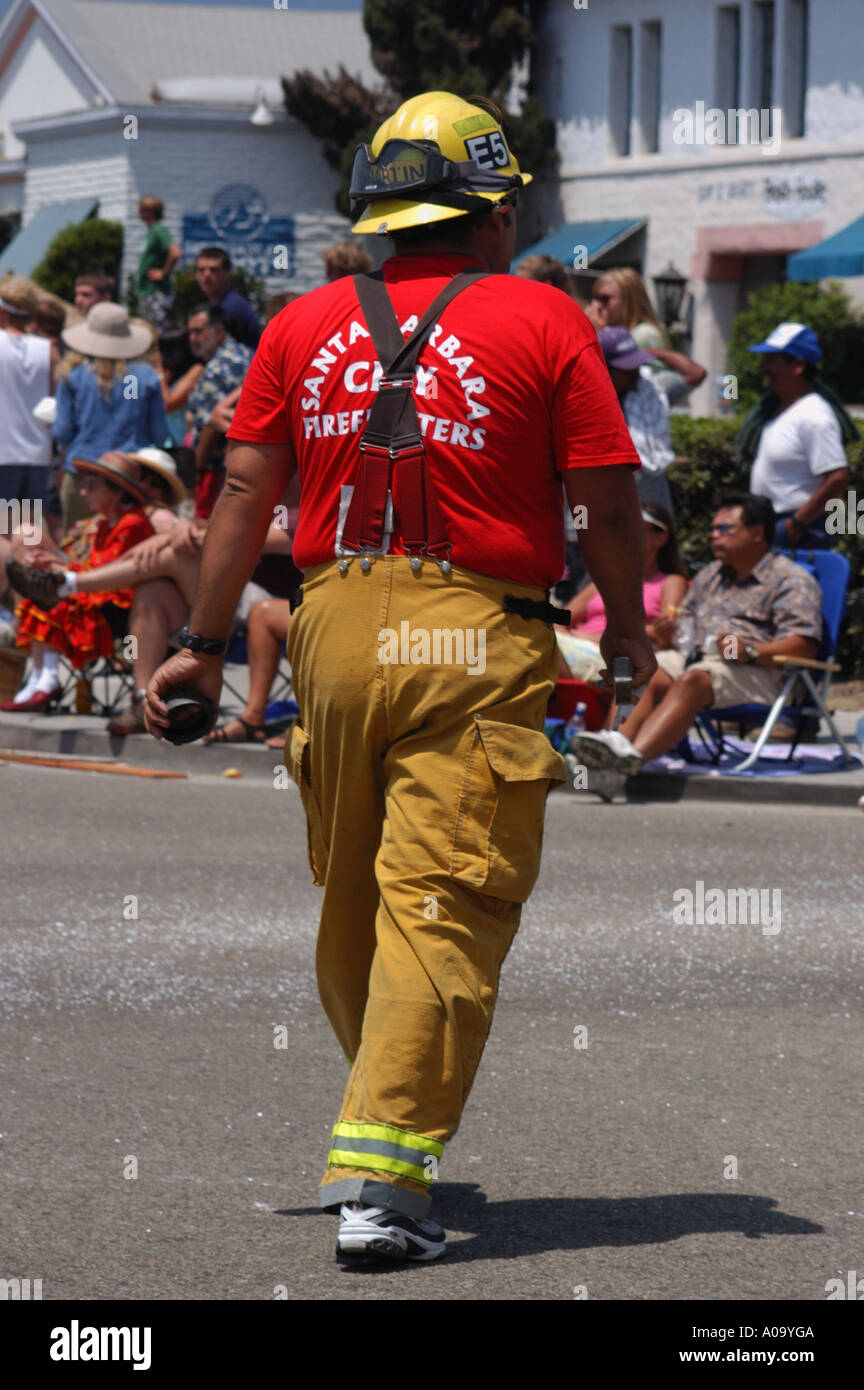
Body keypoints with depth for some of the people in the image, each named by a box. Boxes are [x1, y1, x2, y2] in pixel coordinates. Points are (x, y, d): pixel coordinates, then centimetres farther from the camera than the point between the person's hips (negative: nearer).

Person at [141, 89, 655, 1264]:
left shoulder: (305, 326, 10)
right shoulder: (543, 321, -1)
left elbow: (246, 489, 9)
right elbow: (610, 504, -1)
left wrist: (204, 643, 13)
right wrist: (629, 636, 13)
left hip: (336, 625, 5)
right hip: (477, 643, -4)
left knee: (350, 893, 19)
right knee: (442, 908, -6)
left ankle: (394, 1114, 35)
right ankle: (382, 1171, -14)